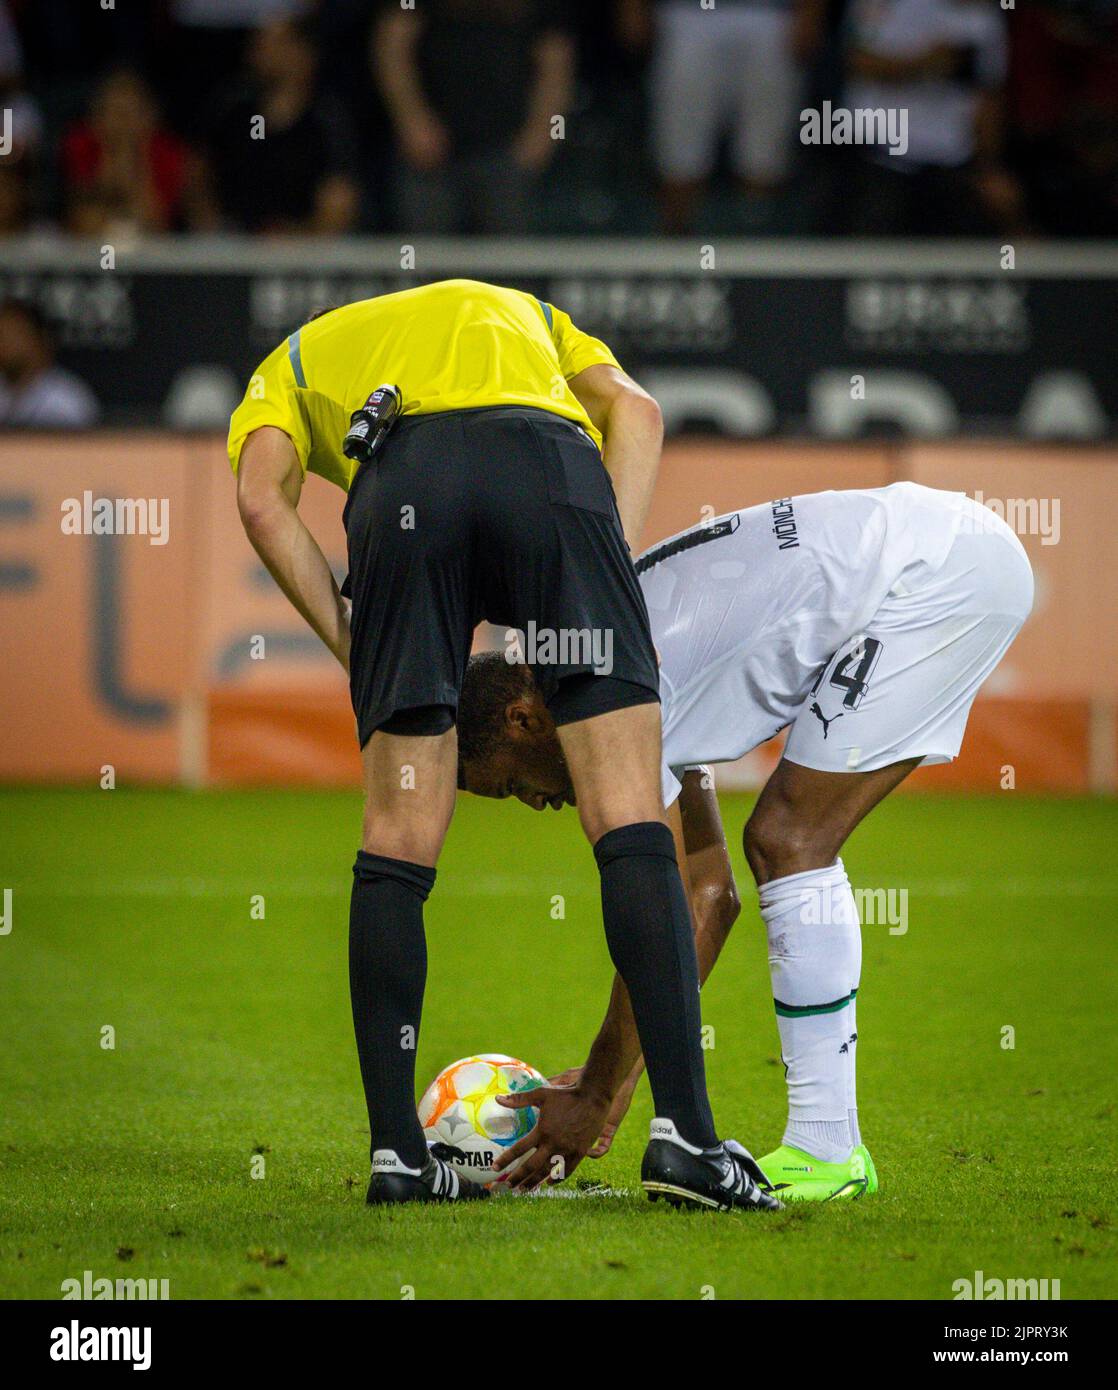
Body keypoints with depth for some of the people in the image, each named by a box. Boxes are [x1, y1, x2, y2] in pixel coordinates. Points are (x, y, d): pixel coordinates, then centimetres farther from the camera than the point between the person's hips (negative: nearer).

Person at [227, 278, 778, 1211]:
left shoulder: (289, 366, 37)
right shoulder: (526, 315, 43)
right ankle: (684, 1134, -8)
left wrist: (352, 645, 12)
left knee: (398, 841, 8)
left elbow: (263, 498, 12)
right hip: (552, 465, 0)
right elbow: (636, 411, 20)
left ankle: (396, 1151, 9)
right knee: (631, 819, 0)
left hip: (403, 487, 0)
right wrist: (607, 579, 11)